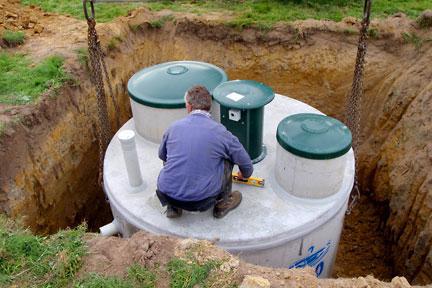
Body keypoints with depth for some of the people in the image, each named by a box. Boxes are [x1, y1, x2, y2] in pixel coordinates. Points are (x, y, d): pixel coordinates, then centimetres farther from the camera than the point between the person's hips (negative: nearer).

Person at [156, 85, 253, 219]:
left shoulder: (173, 127, 2)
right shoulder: (220, 132, -5)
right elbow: (246, 164, 9)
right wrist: (245, 174, 34)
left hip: (167, 195, 3)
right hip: (201, 200, -2)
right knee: (227, 157, 17)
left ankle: (173, 207, 24)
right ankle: (222, 204, 26)